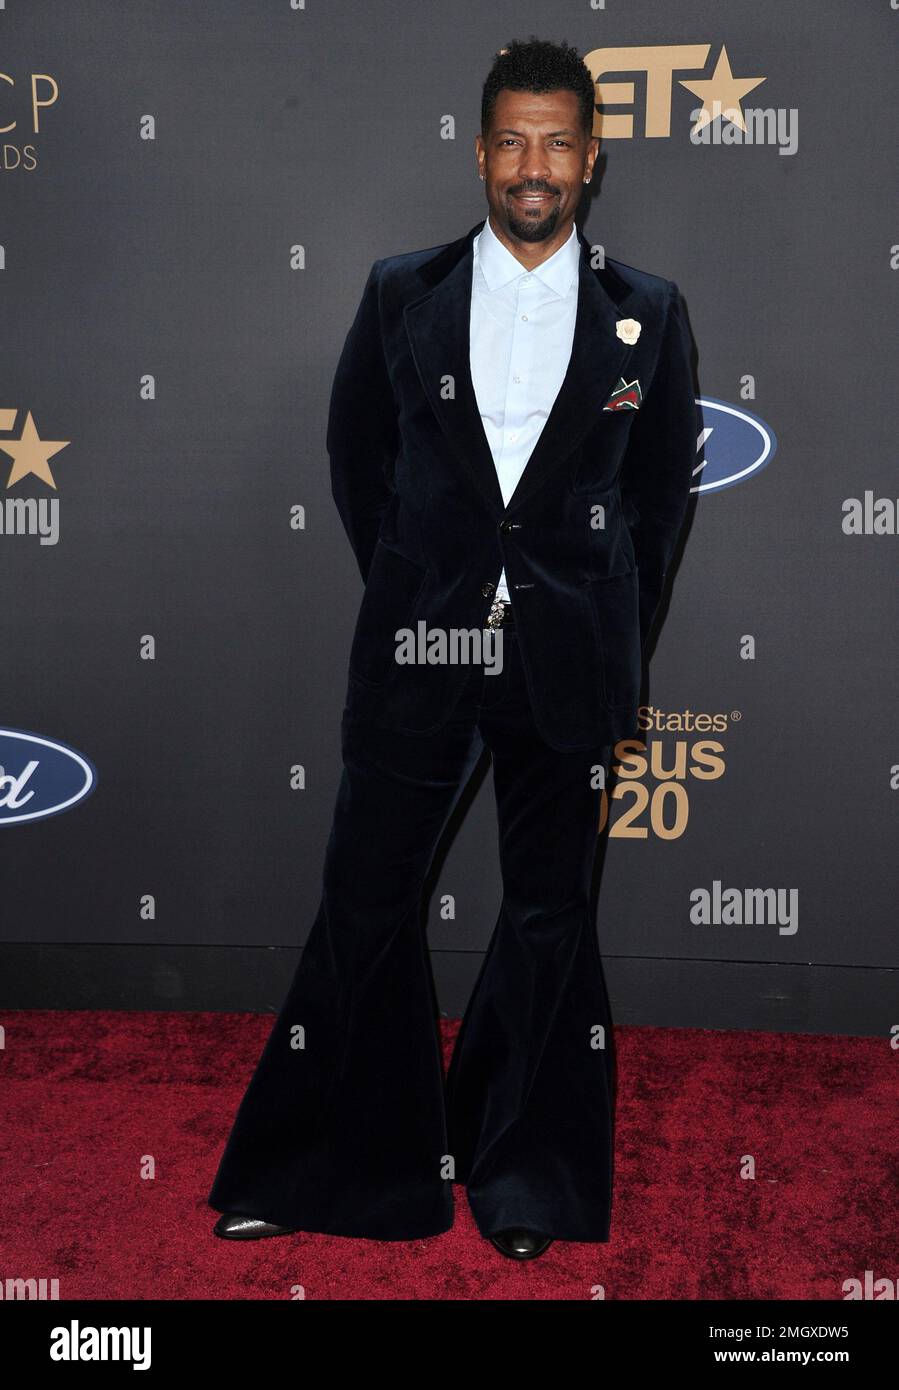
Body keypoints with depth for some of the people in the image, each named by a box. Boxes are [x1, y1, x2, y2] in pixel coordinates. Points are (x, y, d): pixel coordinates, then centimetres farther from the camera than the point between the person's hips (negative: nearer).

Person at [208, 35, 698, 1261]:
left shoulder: (646, 313, 4)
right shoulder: (401, 294, 5)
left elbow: (660, 486, 11)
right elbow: (356, 456, 13)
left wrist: (604, 628, 8)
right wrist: (409, 590, 8)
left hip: (565, 660, 0)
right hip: (416, 649, 0)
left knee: (549, 916, 9)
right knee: (365, 905, 5)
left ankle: (522, 1181, 28)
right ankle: (321, 1168, 23)